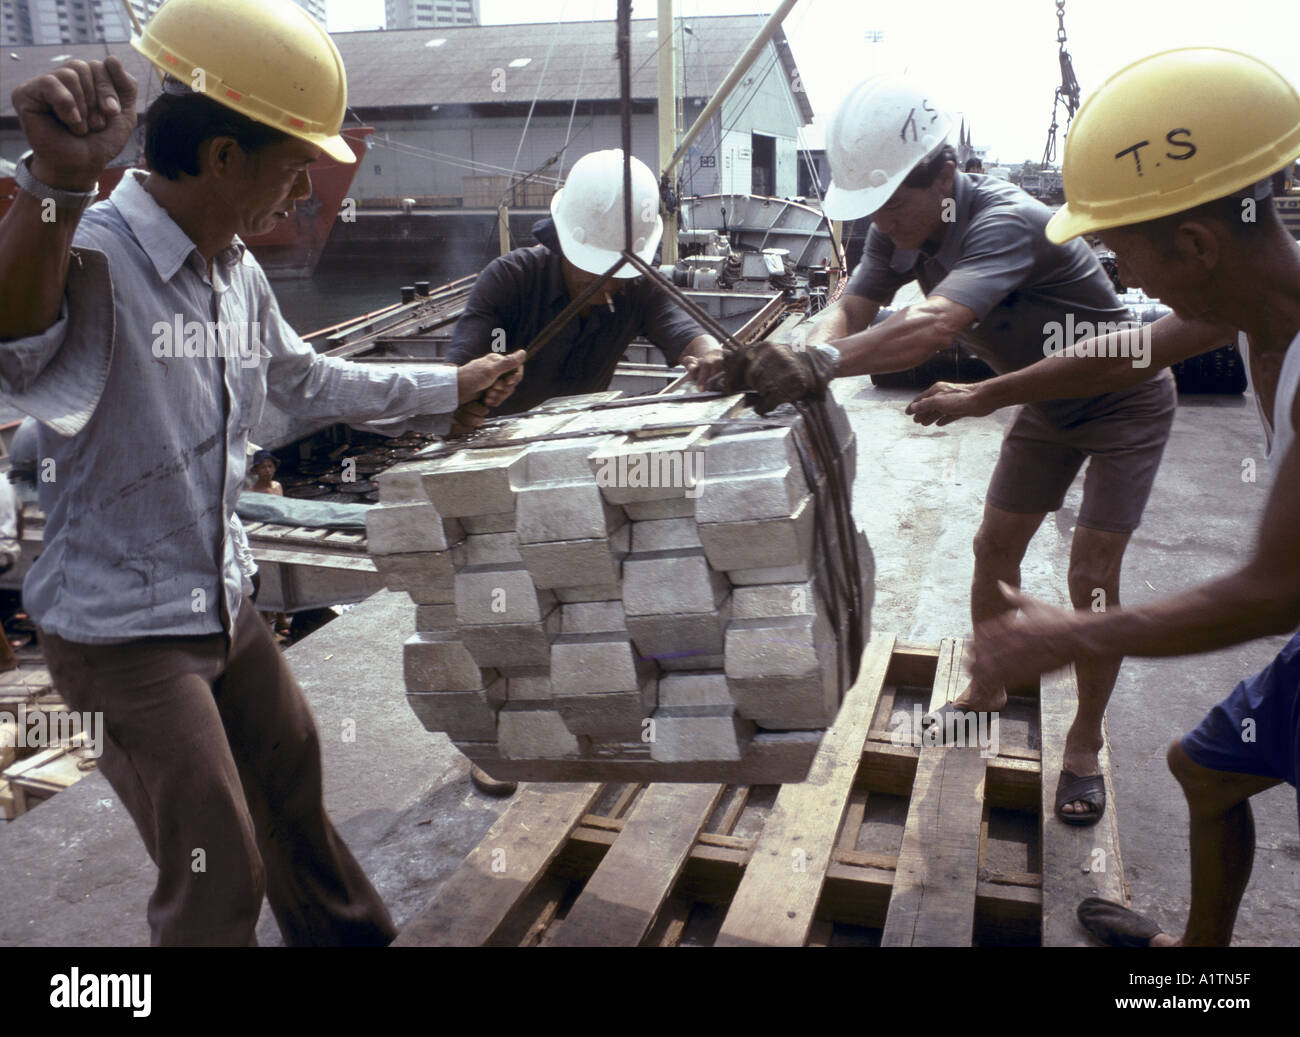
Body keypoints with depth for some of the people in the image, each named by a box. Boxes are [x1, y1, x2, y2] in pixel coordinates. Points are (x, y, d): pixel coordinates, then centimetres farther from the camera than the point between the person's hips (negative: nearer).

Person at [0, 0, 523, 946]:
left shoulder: (237, 271, 1)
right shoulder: (90, 258, -26)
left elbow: (307, 381, 17)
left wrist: (449, 387, 23)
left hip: (221, 605, 9)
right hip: (122, 629, -8)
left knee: (291, 766, 25)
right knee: (219, 875, -1)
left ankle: (349, 932, 50)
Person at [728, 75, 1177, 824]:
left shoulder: (1004, 222, -39)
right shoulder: (901, 230, -14)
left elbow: (936, 325, -56)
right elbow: (851, 309, -25)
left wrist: (820, 364, -70)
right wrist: (802, 353, -48)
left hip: (1124, 402, -7)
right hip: (1049, 405, 7)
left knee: (1092, 578, -7)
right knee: (995, 548, 9)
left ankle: (1085, 743, 12)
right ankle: (987, 690, 30)